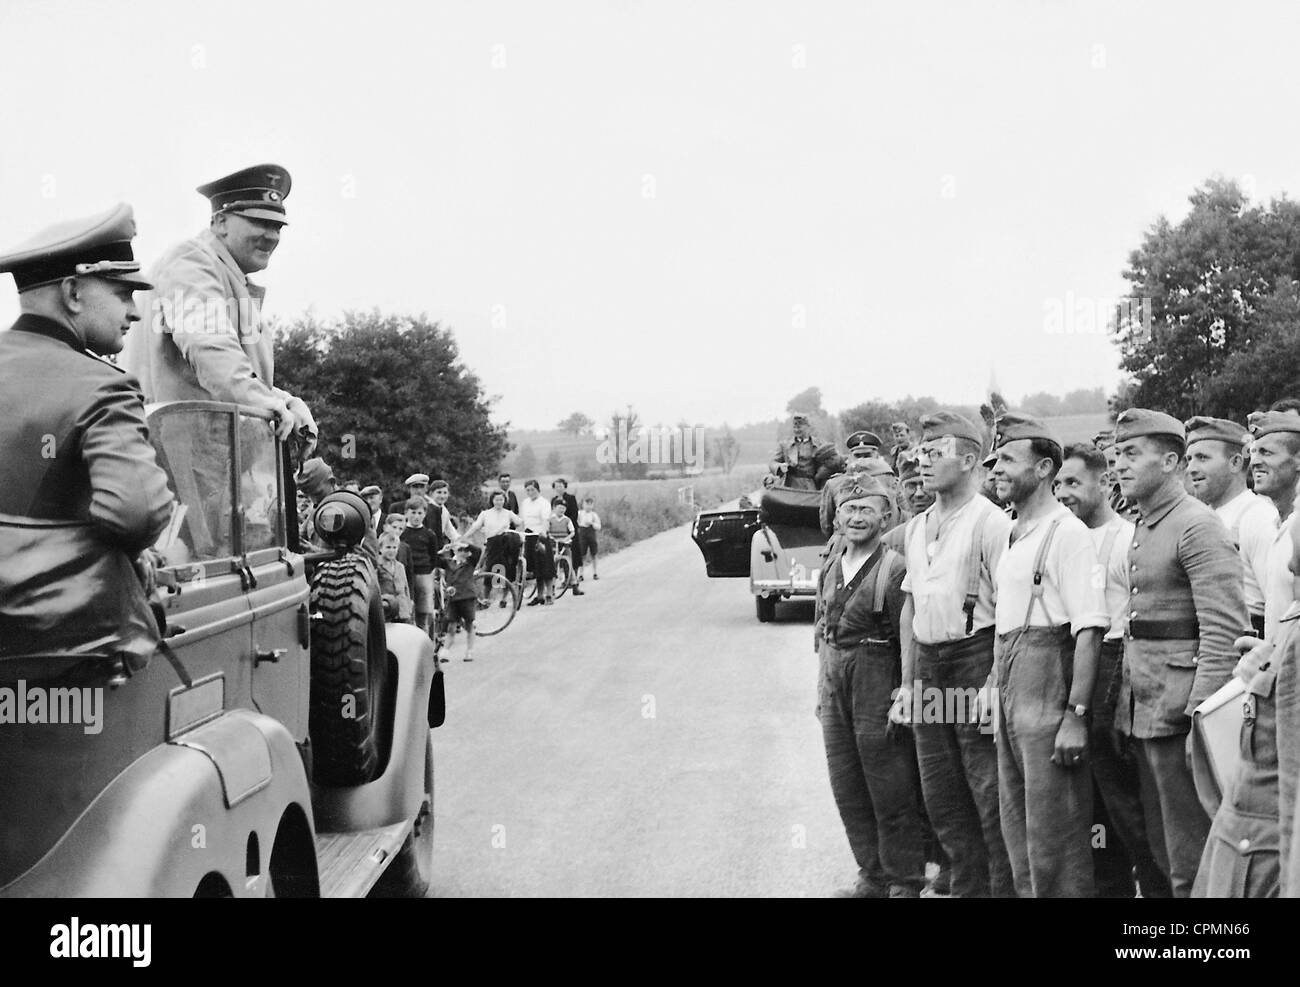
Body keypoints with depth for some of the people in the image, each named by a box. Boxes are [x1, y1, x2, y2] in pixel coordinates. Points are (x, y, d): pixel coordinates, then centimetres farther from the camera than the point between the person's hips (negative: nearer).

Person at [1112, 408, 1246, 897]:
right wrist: (1122, 709, 15)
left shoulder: (1198, 526, -13)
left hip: (1177, 708, -9)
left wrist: (1201, 714, -23)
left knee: (1191, 860, -2)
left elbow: (1223, 630, -19)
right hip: (1141, 708, 9)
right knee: (1161, 849, 15)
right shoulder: (1142, 529, 16)